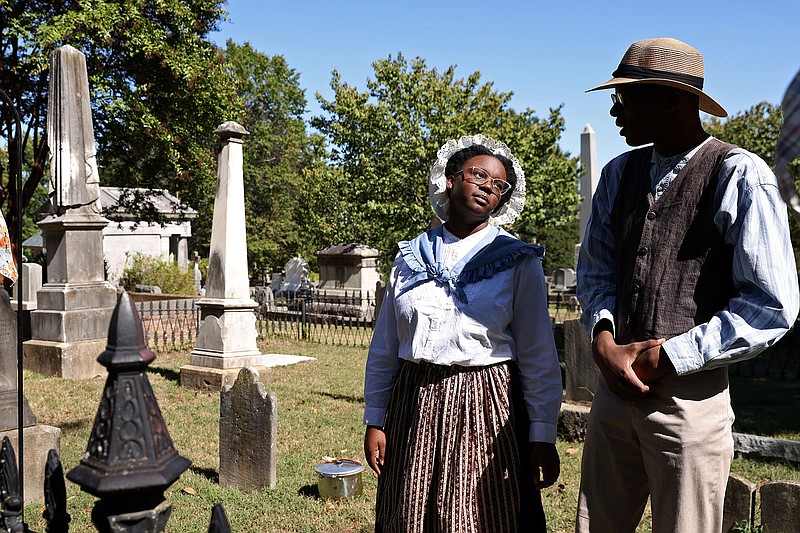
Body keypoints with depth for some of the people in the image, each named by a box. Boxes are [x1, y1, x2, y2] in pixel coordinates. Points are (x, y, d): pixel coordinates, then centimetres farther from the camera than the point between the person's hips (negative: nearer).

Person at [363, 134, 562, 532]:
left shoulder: (518, 262, 0)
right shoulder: (410, 257, 7)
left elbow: (538, 356, -2)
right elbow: (384, 349, 9)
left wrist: (543, 436, -6)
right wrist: (374, 420, 7)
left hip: (486, 408, -2)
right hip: (414, 407, 3)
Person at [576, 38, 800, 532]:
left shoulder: (739, 176, -10)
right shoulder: (620, 173, 8)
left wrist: (667, 356, -12)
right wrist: (604, 340, -5)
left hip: (690, 395, -5)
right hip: (615, 387, 5)